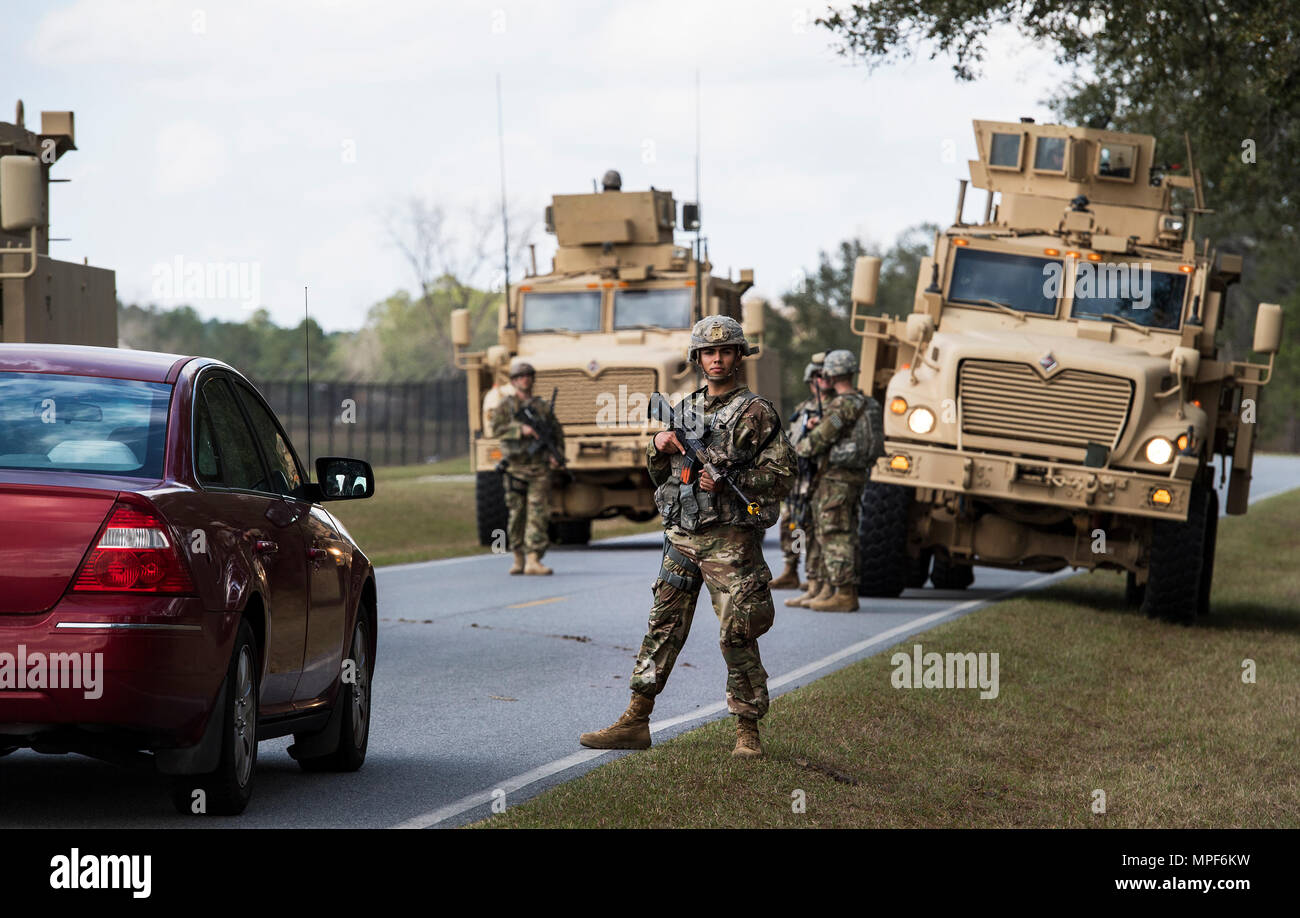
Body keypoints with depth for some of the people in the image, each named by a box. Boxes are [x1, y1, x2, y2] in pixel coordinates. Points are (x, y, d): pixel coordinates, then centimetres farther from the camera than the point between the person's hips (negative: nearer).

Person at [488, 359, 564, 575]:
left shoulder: (542, 407, 12)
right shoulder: (505, 405, 5)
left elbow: (557, 433, 16)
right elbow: (497, 429, -10)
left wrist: (556, 455, -1)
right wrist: (521, 429, -23)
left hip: (539, 468, 1)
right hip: (515, 466, -1)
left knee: (538, 514, -8)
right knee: (517, 515, 4)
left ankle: (533, 560, -12)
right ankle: (518, 559, 15)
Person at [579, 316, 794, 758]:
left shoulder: (756, 413, -4)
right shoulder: (686, 408, 15)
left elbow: (783, 474, -8)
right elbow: (660, 475, 23)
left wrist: (727, 483, -17)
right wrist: (659, 448, 1)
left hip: (729, 539, -6)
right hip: (681, 535, 6)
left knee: (737, 636, -5)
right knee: (663, 628, 8)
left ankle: (747, 732, 2)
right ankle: (635, 722, 12)